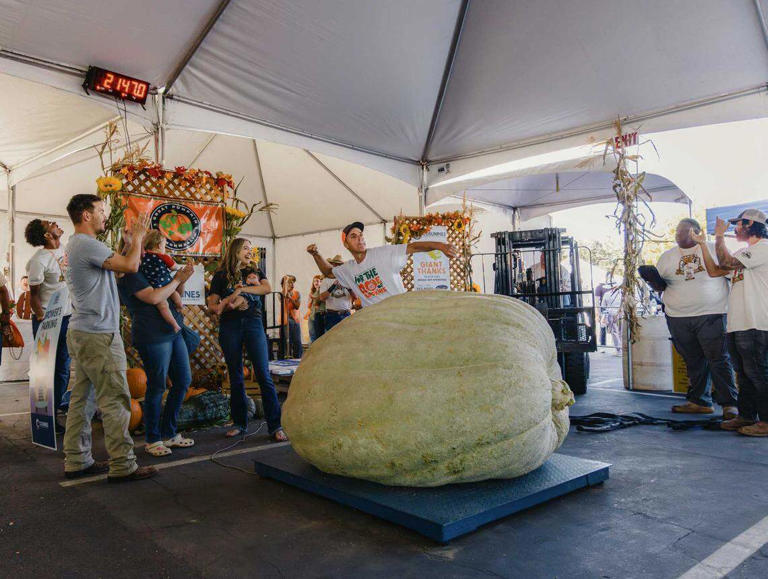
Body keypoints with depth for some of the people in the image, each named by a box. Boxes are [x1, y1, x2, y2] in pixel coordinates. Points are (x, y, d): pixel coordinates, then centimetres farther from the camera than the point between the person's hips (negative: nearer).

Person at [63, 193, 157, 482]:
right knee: (115, 399, -6)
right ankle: (122, 466, 0)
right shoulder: (87, 244, -15)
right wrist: (138, 237, -4)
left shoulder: (76, 245, 19)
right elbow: (131, 266, -20)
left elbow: (119, 264, 19)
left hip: (81, 333, 11)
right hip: (98, 335, -11)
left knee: (82, 398, 14)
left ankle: (76, 461, 22)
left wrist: (135, 240, 18)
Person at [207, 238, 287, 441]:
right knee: (235, 377, 5)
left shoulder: (255, 272, 14)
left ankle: (275, 426, -6)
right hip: (229, 327, 0)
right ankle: (240, 424, 17)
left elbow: (268, 288, -6)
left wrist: (241, 290, -13)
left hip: (253, 324, 0)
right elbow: (212, 305, 6)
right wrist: (228, 306, -14)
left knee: (264, 375, -7)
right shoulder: (221, 275, 9)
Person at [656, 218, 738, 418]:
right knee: (693, 362, 8)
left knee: (719, 360, -4)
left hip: (711, 315, -3)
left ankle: (729, 403, 3)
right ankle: (699, 401, 17)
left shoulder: (714, 249, 6)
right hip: (678, 318, 3)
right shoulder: (667, 256, 14)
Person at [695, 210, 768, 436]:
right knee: (744, 373, 13)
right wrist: (703, 245, 14)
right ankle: (746, 415, 21)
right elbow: (714, 271, 20)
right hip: (736, 324, 10)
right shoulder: (744, 253, 23)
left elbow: (727, 262, -18)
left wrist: (719, 237, -4)